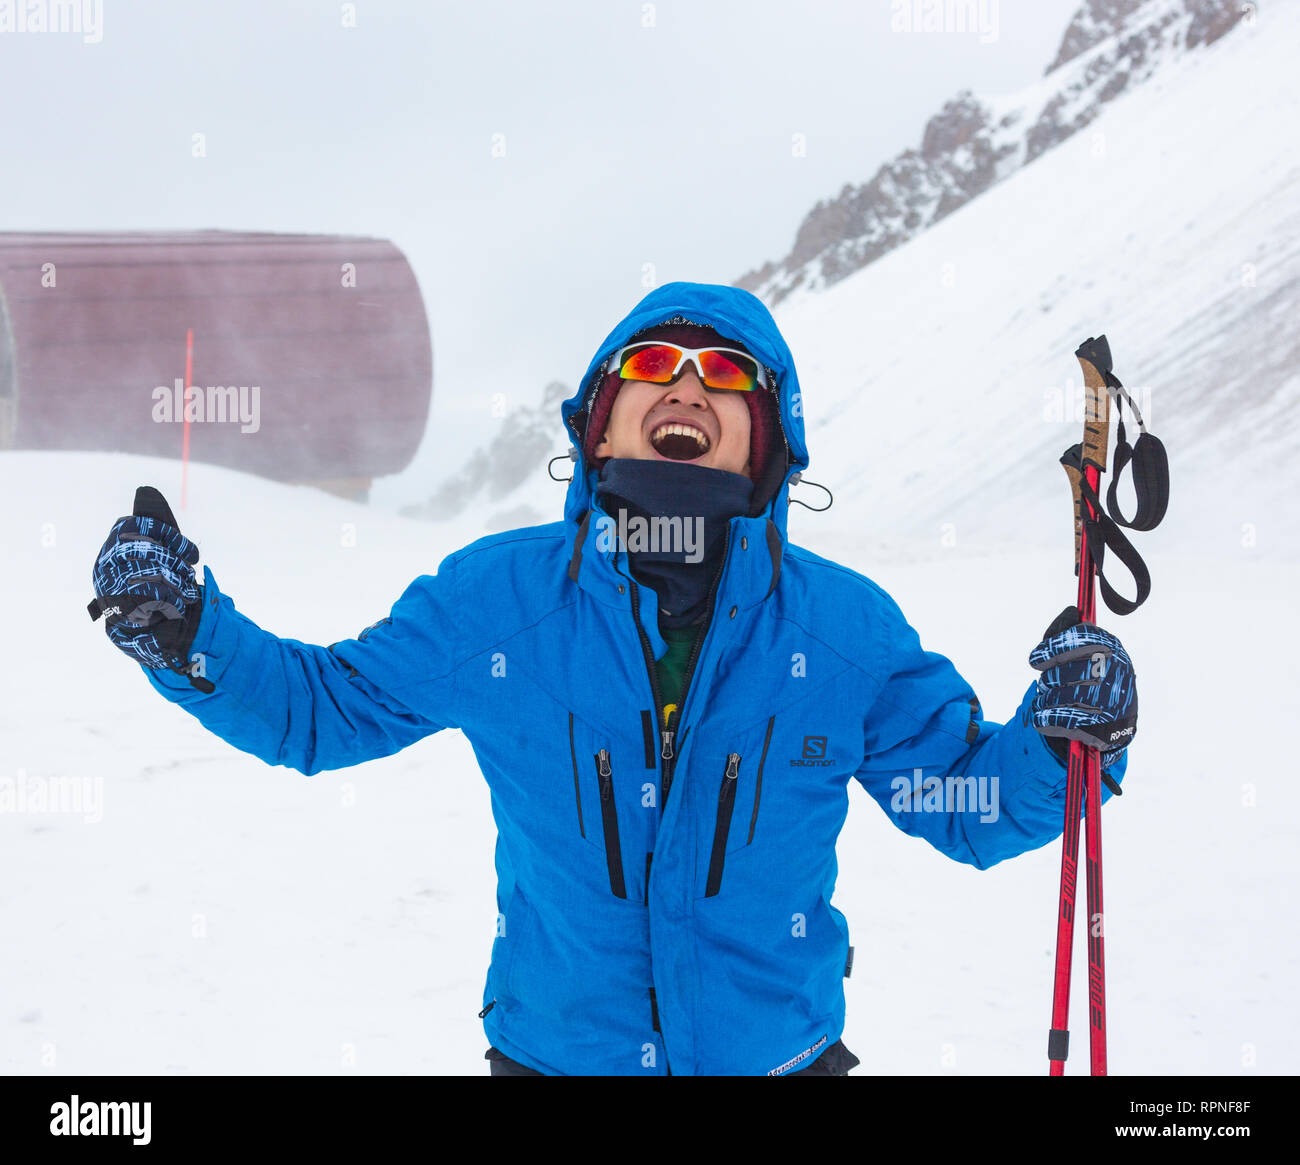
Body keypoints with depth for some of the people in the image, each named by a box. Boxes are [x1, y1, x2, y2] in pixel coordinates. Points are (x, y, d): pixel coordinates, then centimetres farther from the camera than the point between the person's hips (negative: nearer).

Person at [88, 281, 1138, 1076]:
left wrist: (1062, 736, -19)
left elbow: (972, 807, 1)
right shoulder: (492, 600, -6)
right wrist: (183, 633, -9)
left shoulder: (846, 626, -5)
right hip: (552, 1049, 0)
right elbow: (317, 709, 6)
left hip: (778, 1051, 1)